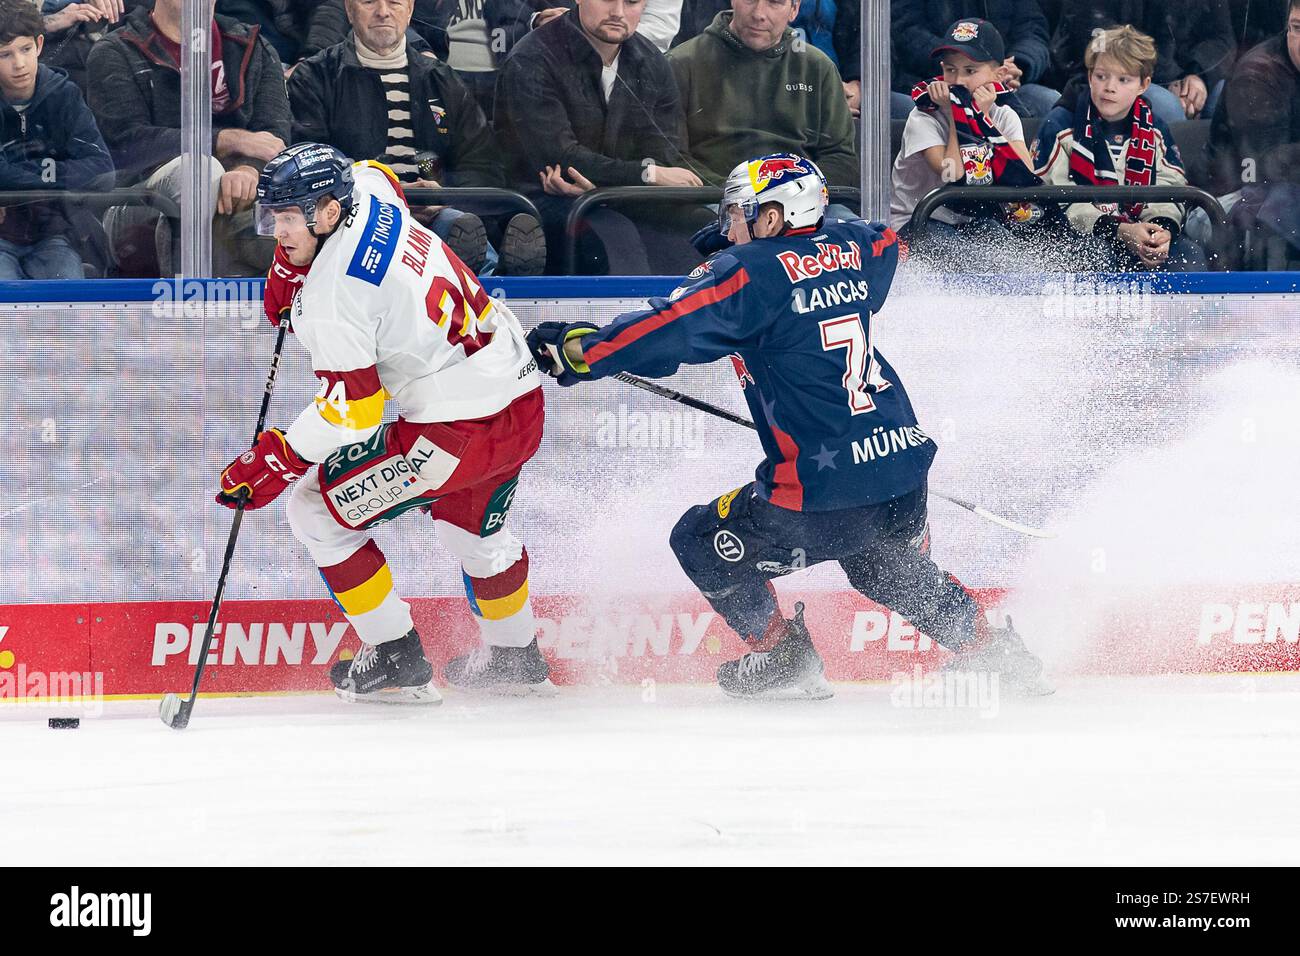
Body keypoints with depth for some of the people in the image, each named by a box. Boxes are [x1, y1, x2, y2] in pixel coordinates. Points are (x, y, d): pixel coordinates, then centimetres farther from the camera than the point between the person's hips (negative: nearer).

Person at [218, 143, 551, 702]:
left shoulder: (333, 292, -23)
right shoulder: (368, 191, 1)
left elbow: (352, 407, -23)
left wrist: (279, 460, -17)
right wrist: (291, 266, 25)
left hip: (456, 430, -9)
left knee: (318, 510, 4)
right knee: (473, 527, 35)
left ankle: (399, 663, 9)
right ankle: (516, 658, 55)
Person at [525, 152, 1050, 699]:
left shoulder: (752, 273, -11)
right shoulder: (849, 249, 9)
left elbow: (668, 330, -17)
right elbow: (886, 242, 34)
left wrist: (575, 351, -7)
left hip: (826, 493, -7)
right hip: (907, 471, 7)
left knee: (702, 542, 13)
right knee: (896, 574, 36)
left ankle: (784, 662, 14)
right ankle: (995, 653, 34)